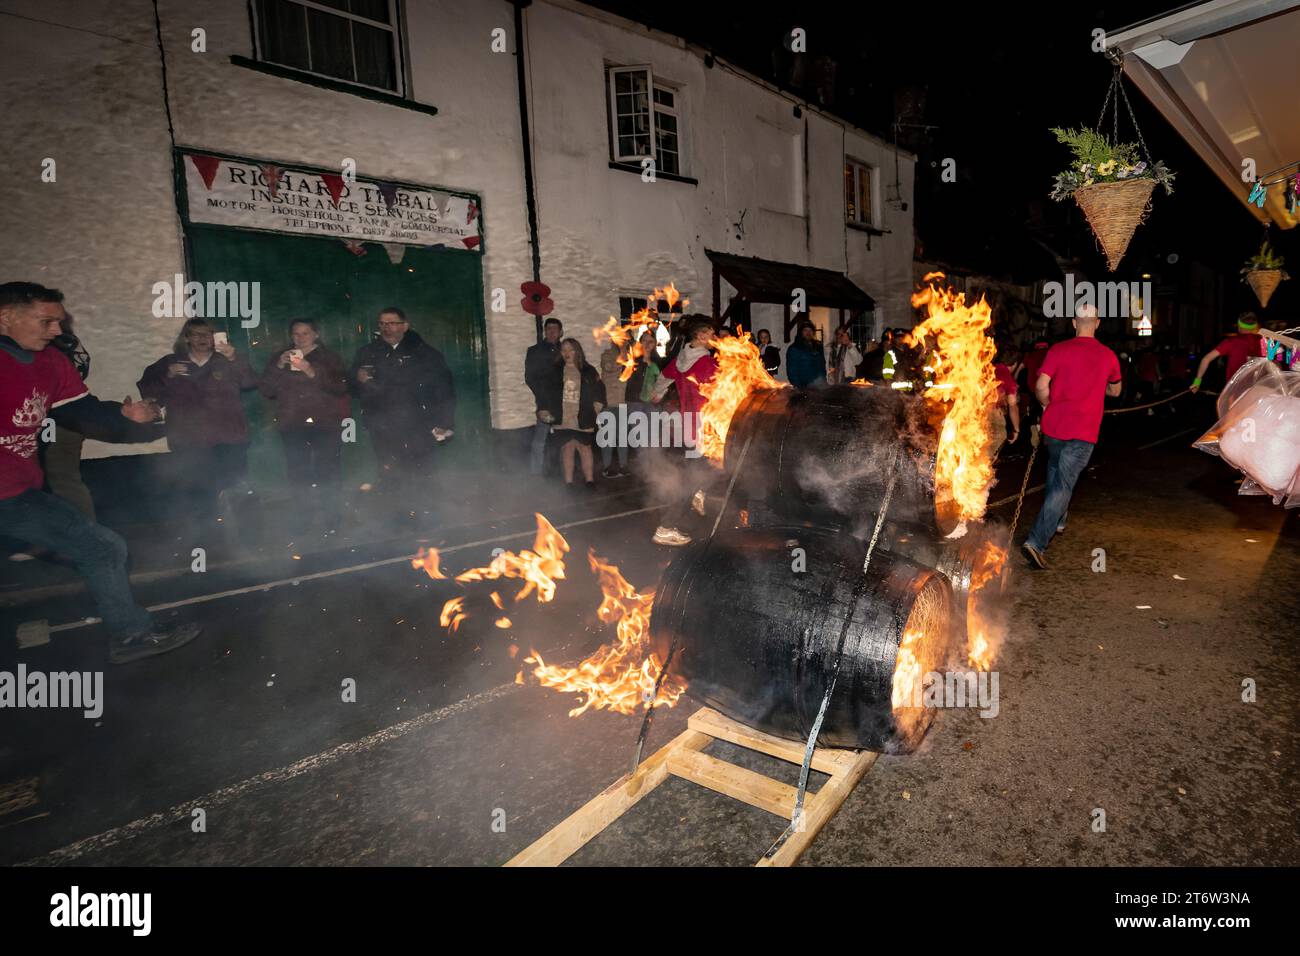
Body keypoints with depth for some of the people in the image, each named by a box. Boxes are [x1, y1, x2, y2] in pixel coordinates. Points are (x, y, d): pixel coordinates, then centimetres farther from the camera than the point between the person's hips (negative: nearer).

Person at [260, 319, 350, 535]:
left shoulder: (330, 358, 9)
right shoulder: (280, 357, 16)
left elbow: (341, 388, -5)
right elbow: (266, 390, 7)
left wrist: (313, 373, -16)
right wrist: (279, 367, -6)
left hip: (325, 424, -2)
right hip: (292, 427, 2)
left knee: (328, 476, -7)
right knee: (298, 475, -2)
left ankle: (328, 521, 4)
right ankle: (301, 523, 9)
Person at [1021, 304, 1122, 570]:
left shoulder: (1058, 349, -1)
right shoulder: (1108, 356, 5)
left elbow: (1041, 385, -10)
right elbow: (1115, 391, 21)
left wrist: (1047, 405, 10)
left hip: (1053, 425, 2)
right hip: (1083, 432, -2)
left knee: (1055, 469, 27)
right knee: (1063, 485, -7)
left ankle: (1058, 520, 42)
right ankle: (1036, 542, -19)